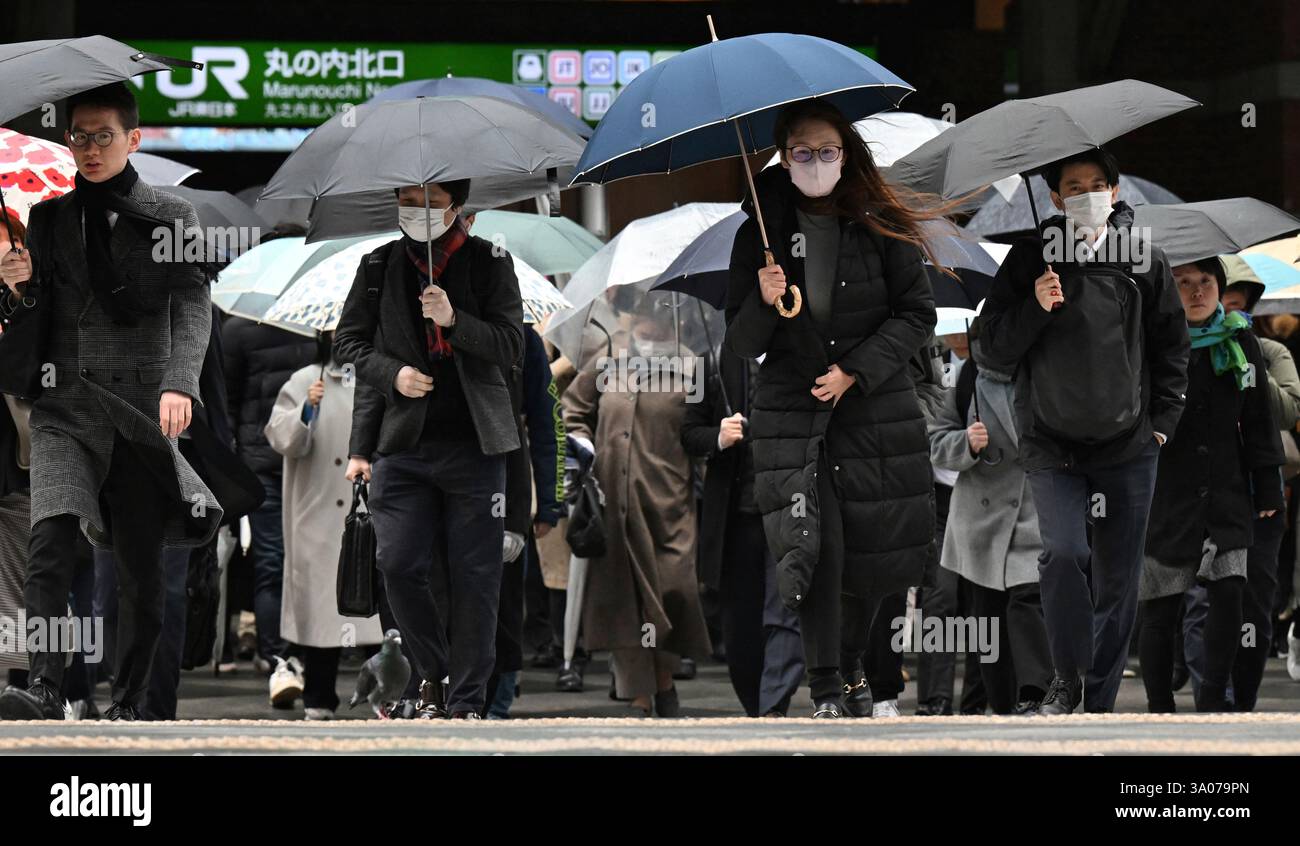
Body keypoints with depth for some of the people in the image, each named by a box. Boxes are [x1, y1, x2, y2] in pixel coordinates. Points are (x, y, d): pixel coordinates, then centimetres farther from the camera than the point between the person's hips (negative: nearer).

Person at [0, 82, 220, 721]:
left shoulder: (170, 217, 6)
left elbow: (193, 305, -6)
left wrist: (179, 382, -23)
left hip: (142, 410, -1)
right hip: (65, 409, 1)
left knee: (142, 570, 1)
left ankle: (127, 704, 11)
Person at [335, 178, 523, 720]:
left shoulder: (489, 263, 3)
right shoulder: (379, 267, 9)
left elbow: (511, 345, -2)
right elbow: (348, 342, 12)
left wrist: (453, 321, -17)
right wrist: (392, 372, -6)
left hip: (472, 443, -2)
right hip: (402, 444, 2)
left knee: (473, 576, -2)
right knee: (399, 566, -7)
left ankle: (467, 700, 7)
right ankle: (430, 675, 15)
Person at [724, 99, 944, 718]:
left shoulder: (880, 227, 1)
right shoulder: (762, 233, 4)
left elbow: (917, 315, 1)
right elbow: (740, 344, 5)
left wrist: (855, 372, -10)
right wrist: (765, 302, -16)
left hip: (874, 410, 1)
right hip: (792, 414, -1)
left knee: (875, 550, 5)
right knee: (815, 545, -16)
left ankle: (851, 663, 29)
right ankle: (825, 691, -12)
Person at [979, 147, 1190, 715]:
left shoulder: (1145, 261, 4)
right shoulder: (1029, 259, 2)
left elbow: (1172, 347, 12)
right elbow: (996, 344, 3)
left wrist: (1162, 421, 5)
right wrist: (1035, 307, -14)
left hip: (1129, 446, 1)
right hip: (1053, 445, -1)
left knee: (1118, 578, 3)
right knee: (1063, 554, -18)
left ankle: (1101, 701, 12)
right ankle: (1066, 680, -1)